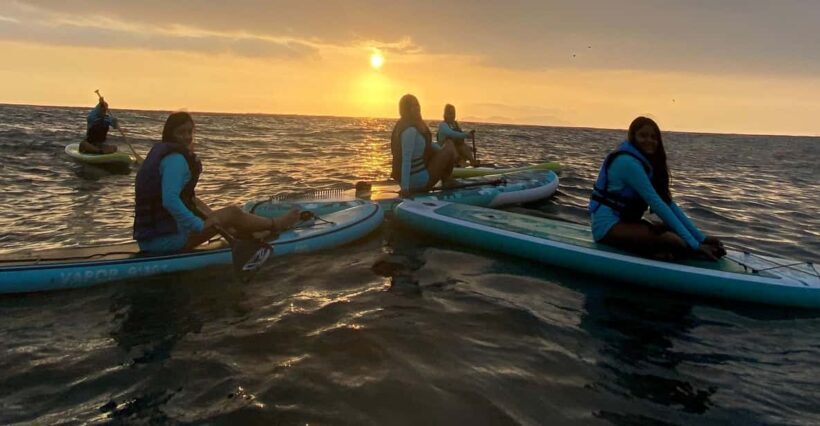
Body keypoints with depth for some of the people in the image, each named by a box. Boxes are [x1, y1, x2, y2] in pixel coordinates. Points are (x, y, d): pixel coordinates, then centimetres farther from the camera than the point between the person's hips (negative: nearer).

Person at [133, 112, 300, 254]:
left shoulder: (159, 151, 13)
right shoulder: (176, 159, -17)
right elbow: (169, 201, -30)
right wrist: (200, 225, -23)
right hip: (165, 241, -10)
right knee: (233, 213, 0)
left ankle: (249, 235, 37)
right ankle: (274, 225, 26)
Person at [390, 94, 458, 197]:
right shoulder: (410, 130, -23)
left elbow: (427, 144, 22)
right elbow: (406, 159, -30)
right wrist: (405, 187, -34)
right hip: (418, 180, -10)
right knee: (449, 150, -4)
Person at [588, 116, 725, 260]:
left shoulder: (646, 162, 11)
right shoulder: (627, 162, -18)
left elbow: (668, 203, 5)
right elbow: (657, 205, -24)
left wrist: (701, 238, -4)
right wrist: (694, 244, -25)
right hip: (608, 225, -9)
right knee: (674, 241, -27)